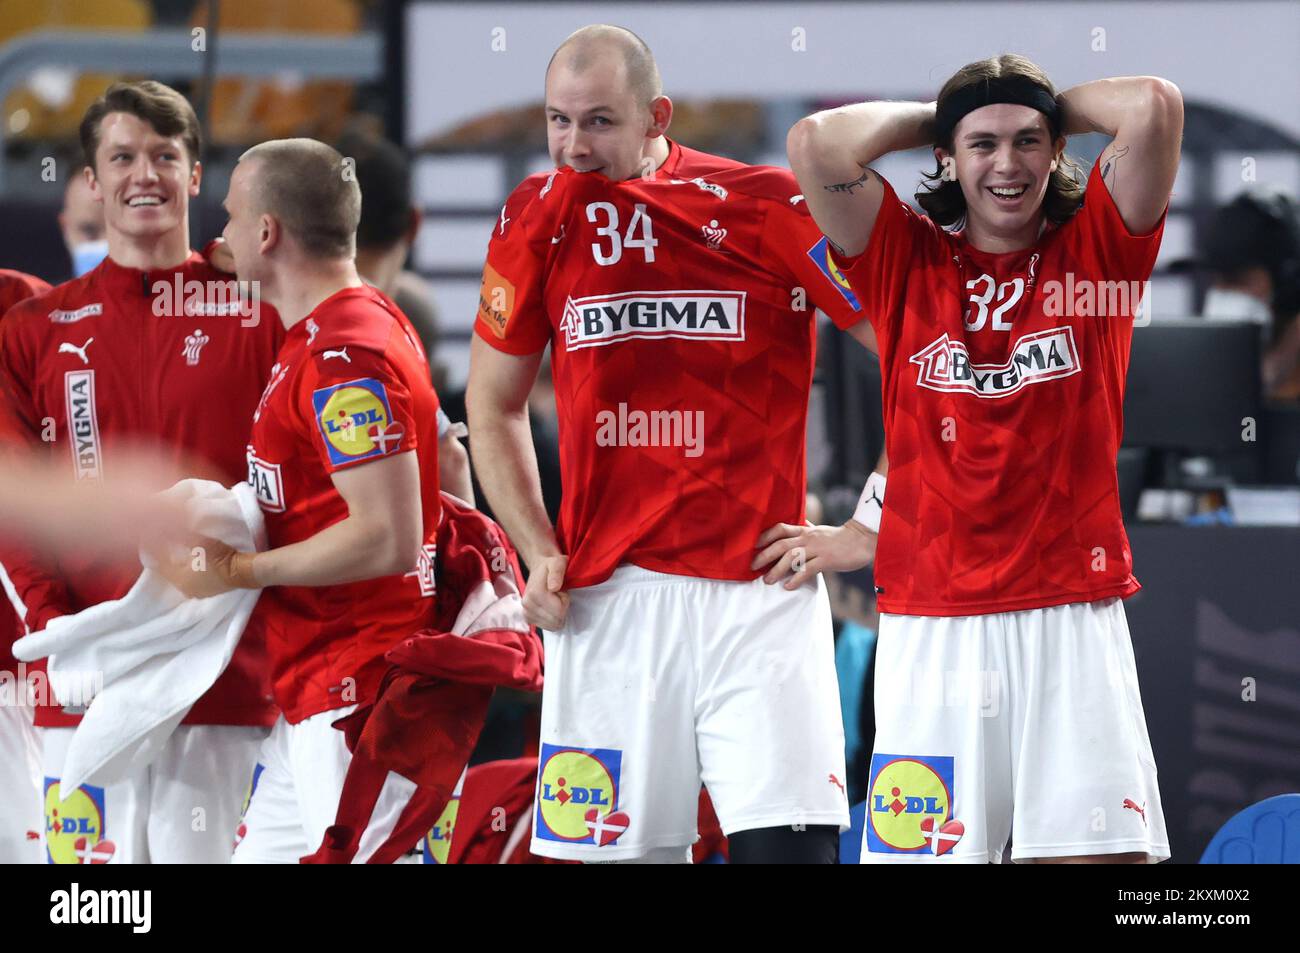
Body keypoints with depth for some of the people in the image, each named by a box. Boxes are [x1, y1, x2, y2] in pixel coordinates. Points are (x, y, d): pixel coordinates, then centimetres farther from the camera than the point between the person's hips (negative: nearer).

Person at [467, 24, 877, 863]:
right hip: (608, 596, 3)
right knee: (613, 846, 2)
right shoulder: (537, 220, 7)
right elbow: (493, 408, 19)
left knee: (787, 844, -12)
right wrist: (539, 551, 6)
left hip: (759, 595, -3)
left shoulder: (764, 208, -5)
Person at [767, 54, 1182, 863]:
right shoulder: (909, 263, 8)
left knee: (1102, 852, -8)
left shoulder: (1094, 251, 7)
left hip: (1073, 614, 0)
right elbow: (818, 145, -5)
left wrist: (1056, 111, 10)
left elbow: (1155, 108, -6)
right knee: (930, 847, -3)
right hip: (932, 621, 1)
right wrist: (934, 118, 8)